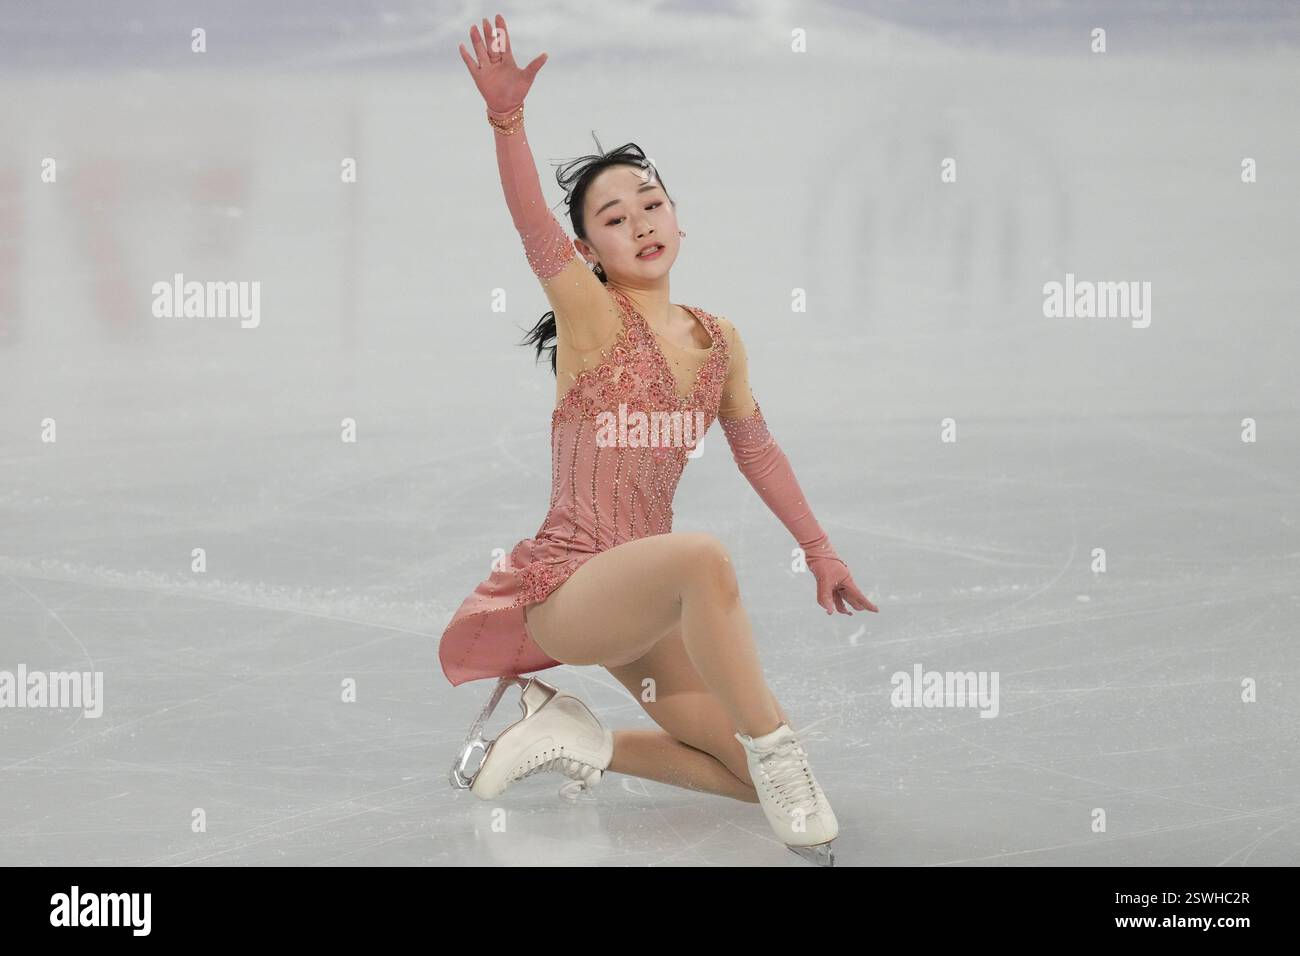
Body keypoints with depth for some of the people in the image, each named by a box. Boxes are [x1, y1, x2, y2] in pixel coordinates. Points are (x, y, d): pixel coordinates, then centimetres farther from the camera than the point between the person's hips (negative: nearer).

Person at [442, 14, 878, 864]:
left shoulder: (719, 340, 7)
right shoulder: (592, 315, -10)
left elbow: (758, 450, 19)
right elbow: (534, 227, -27)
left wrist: (819, 549, 21)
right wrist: (507, 116, -43)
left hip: (644, 601, 7)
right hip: (566, 591, -7)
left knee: (759, 783, 0)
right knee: (704, 554, -39)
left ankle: (576, 739, 11)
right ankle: (777, 749, -24)